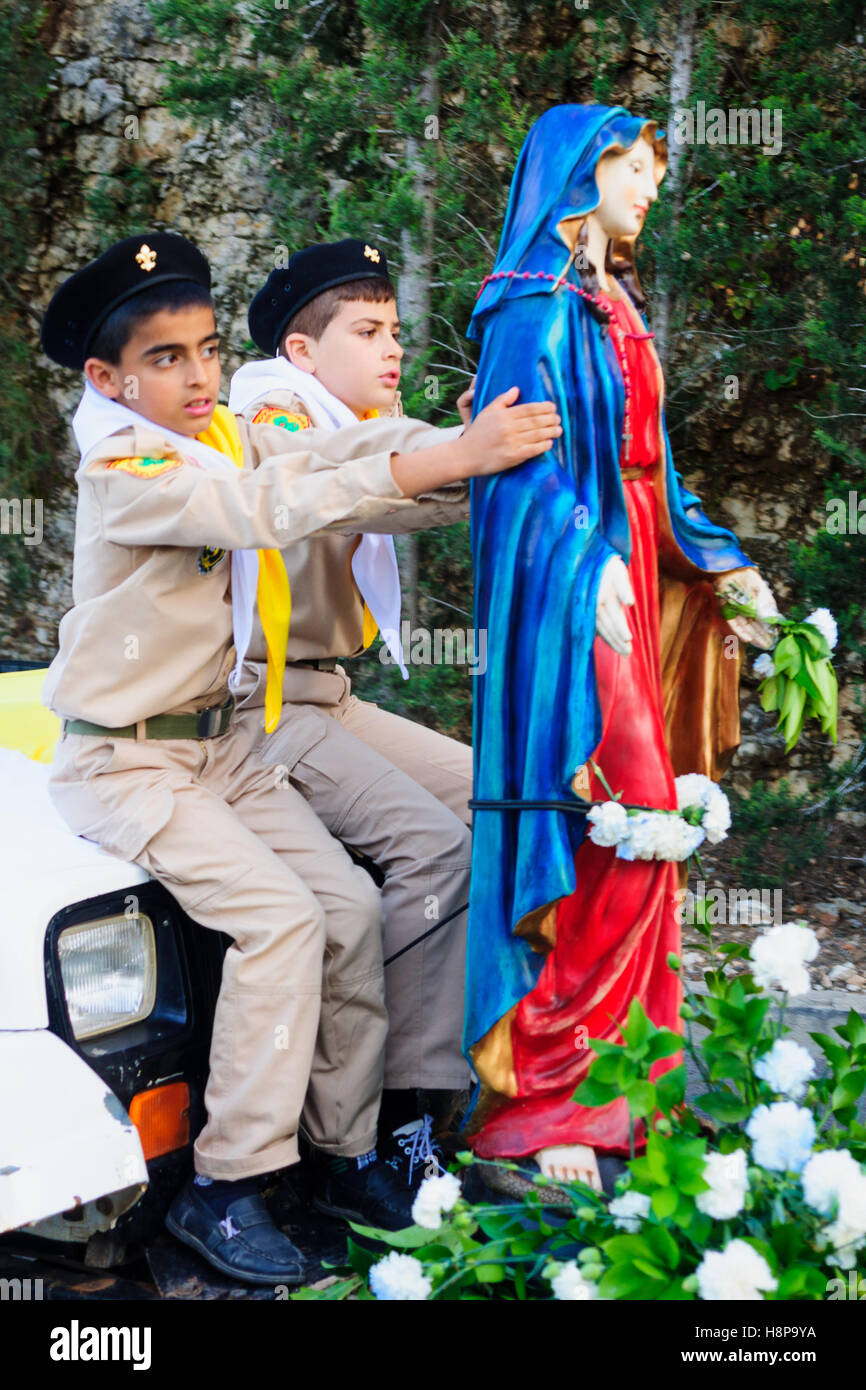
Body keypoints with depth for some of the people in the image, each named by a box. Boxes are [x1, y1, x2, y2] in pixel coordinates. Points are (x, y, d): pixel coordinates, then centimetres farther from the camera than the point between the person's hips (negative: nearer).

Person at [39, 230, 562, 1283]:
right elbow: (271, 508, -33)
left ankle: (346, 1148, 10)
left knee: (355, 905, -3)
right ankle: (224, 1189, -12)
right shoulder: (122, 471, -19)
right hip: (124, 763, -8)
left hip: (219, 745, 8)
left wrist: (476, 440, -26)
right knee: (280, 918, -21)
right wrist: (445, 461, -39)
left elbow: (333, 452, -8)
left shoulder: (233, 437, 5)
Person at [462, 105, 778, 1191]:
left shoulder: (612, 307, 20)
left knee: (639, 827, 8)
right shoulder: (539, 305, -8)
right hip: (570, 593, -9)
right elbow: (528, 456, -17)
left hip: (631, 575, 9)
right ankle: (541, 1092, -8)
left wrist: (719, 563, 14)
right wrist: (591, 565, -27)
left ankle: (610, 1068, 16)